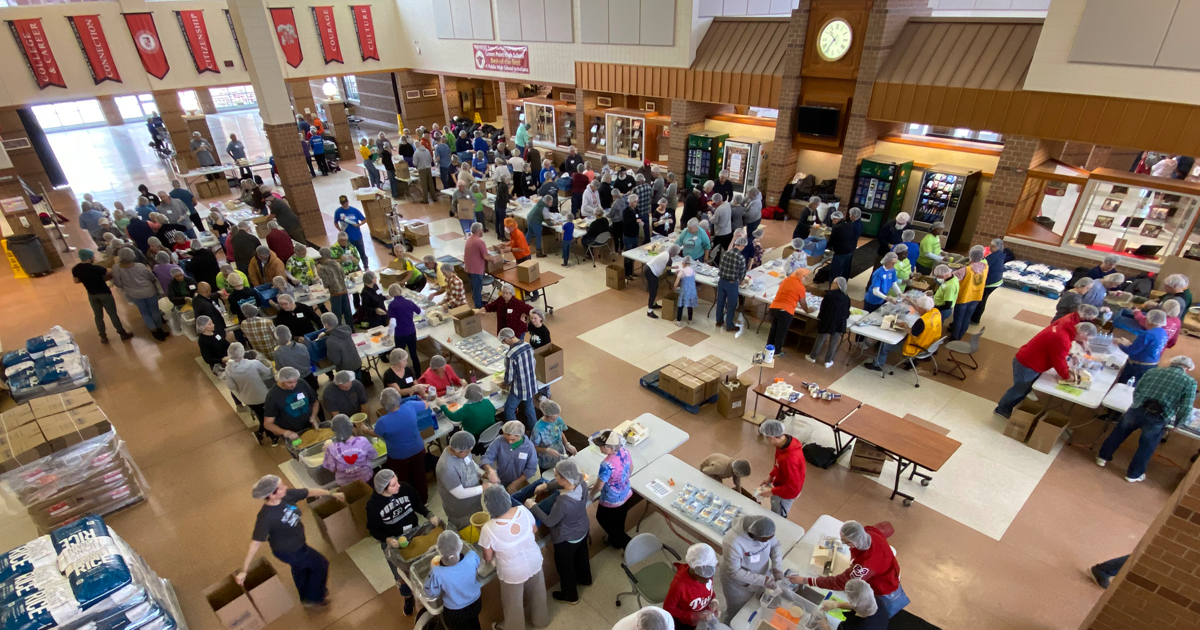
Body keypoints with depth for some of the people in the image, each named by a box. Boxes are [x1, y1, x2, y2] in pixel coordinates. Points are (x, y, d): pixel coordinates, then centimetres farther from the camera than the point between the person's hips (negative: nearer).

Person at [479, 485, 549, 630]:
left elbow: (488, 558, -15)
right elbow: (534, 530, -3)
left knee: (513, 604, 26)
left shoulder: (488, 529, -32)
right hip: (534, 562, 4)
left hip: (513, 572, -4)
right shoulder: (523, 510, -23)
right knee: (536, 592, 33)